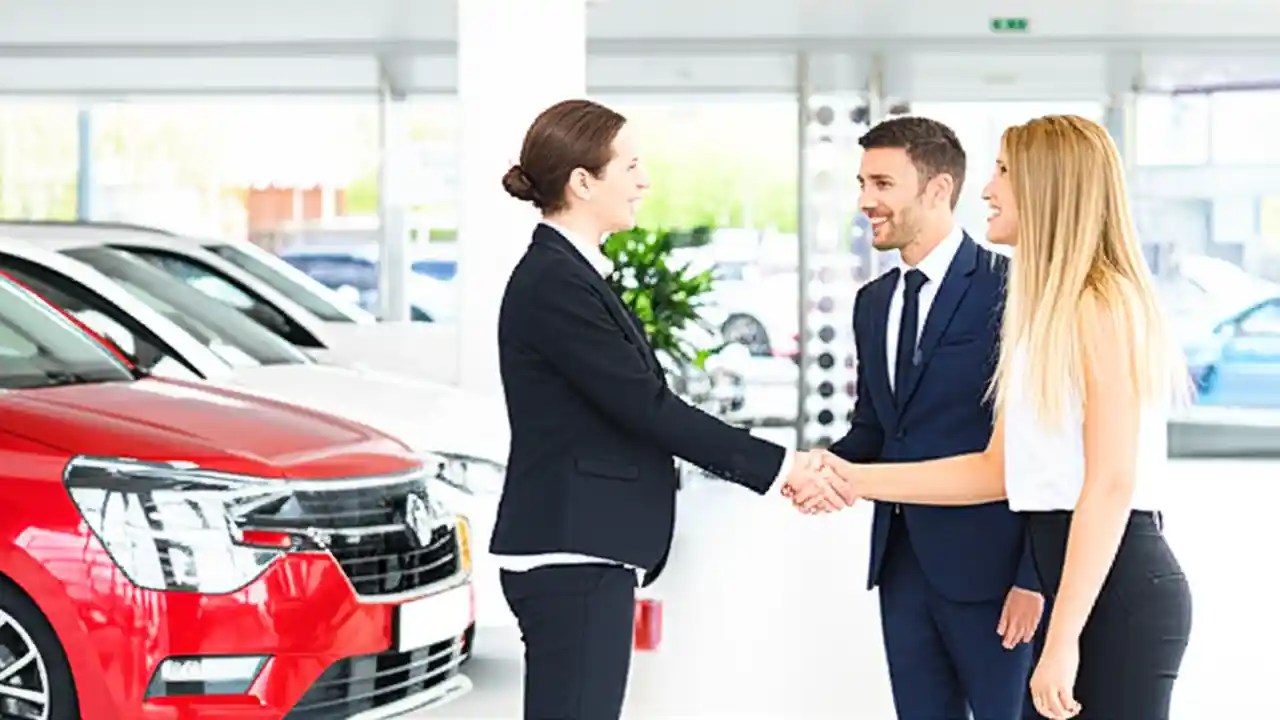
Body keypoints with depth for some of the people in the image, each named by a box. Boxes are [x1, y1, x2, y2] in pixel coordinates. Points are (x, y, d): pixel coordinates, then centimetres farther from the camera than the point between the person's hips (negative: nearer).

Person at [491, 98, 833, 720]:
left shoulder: (567, 274, 15)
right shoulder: (553, 283, -16)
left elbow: (636, 405, 15)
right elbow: (646, 407, -18)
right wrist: (776, 465, -13)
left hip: (583, 553, 10)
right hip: (570, 558, -10)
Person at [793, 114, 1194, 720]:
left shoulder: (1102, 303, -13)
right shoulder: (1044, 310, 17)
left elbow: (1112, 483, -18)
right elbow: (997, 470, 15)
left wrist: (1062, 639, -20)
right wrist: (859, 480, 11)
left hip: (1119, 590, -9)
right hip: (1079, 582, 9)